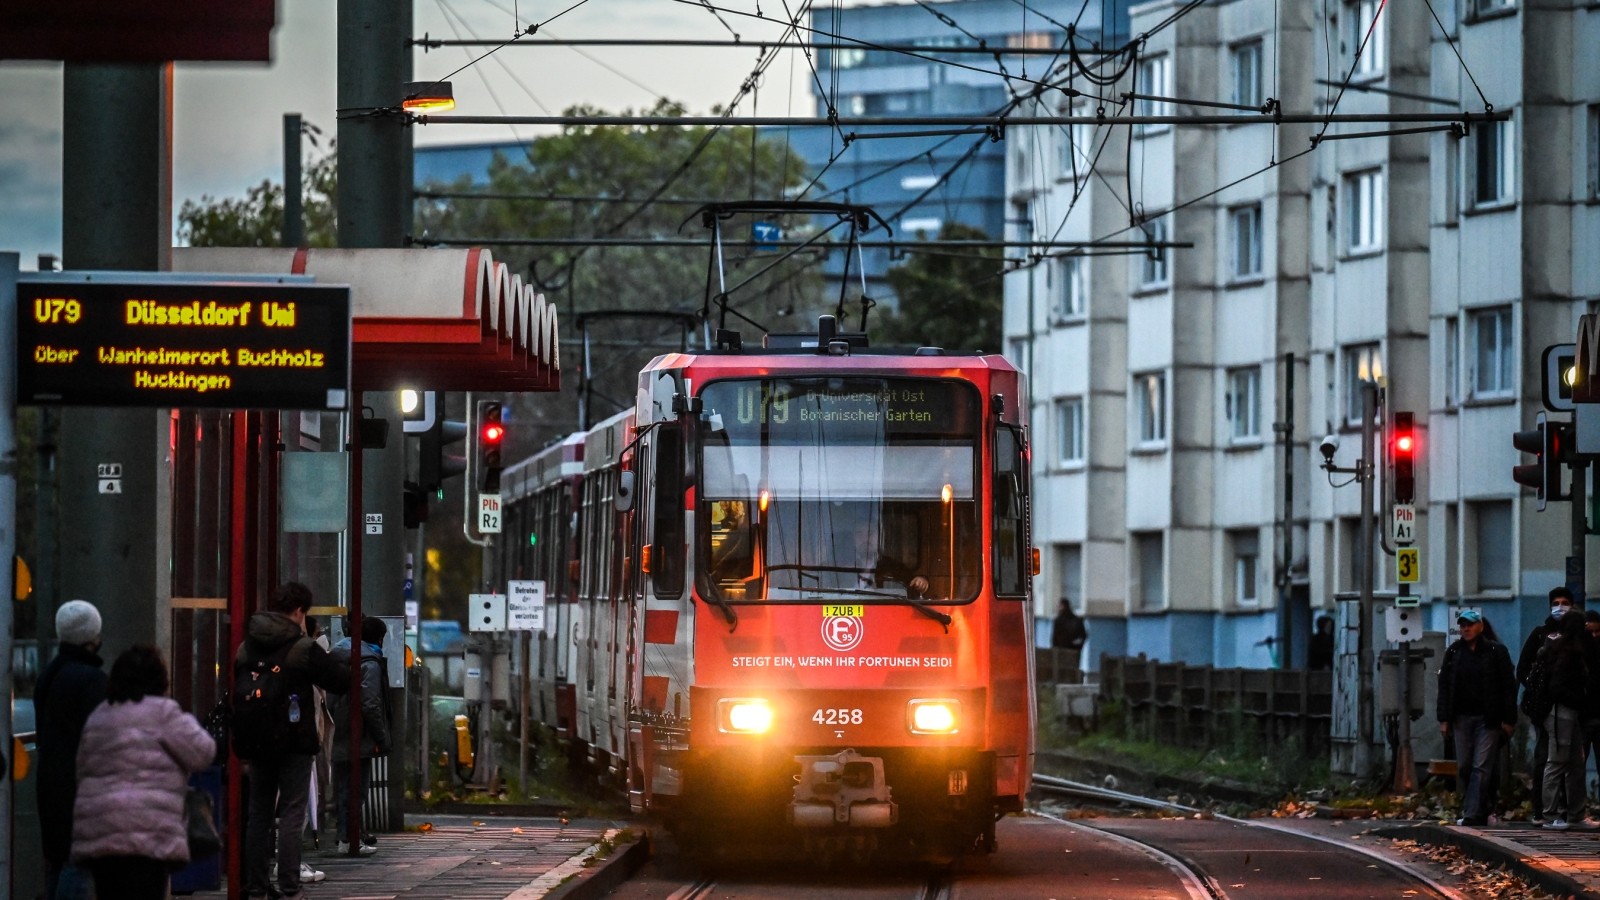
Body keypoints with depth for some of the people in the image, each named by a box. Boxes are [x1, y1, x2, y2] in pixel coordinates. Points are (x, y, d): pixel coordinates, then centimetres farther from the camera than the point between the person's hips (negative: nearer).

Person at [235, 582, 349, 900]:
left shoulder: (246, 648, 5)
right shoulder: (305, 648, -12)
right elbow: (341, 683, -7)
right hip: (295, 742, -5)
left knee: (258, 814, 10)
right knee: (291, 814, -2)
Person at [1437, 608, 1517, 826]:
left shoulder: (1496, 651, 0)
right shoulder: (1454, 652, 10)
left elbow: (1509, 686, -1)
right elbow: (1444, 686, 12)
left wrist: (1508, 719, -6)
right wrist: (1444, 719, 4)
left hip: (1487, 718, -4)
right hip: (1462, 717, 4)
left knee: (1481, 767, -9)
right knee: (1464, 767, 4)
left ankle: (1473, 814, -12)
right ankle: (1478, 811, 13)